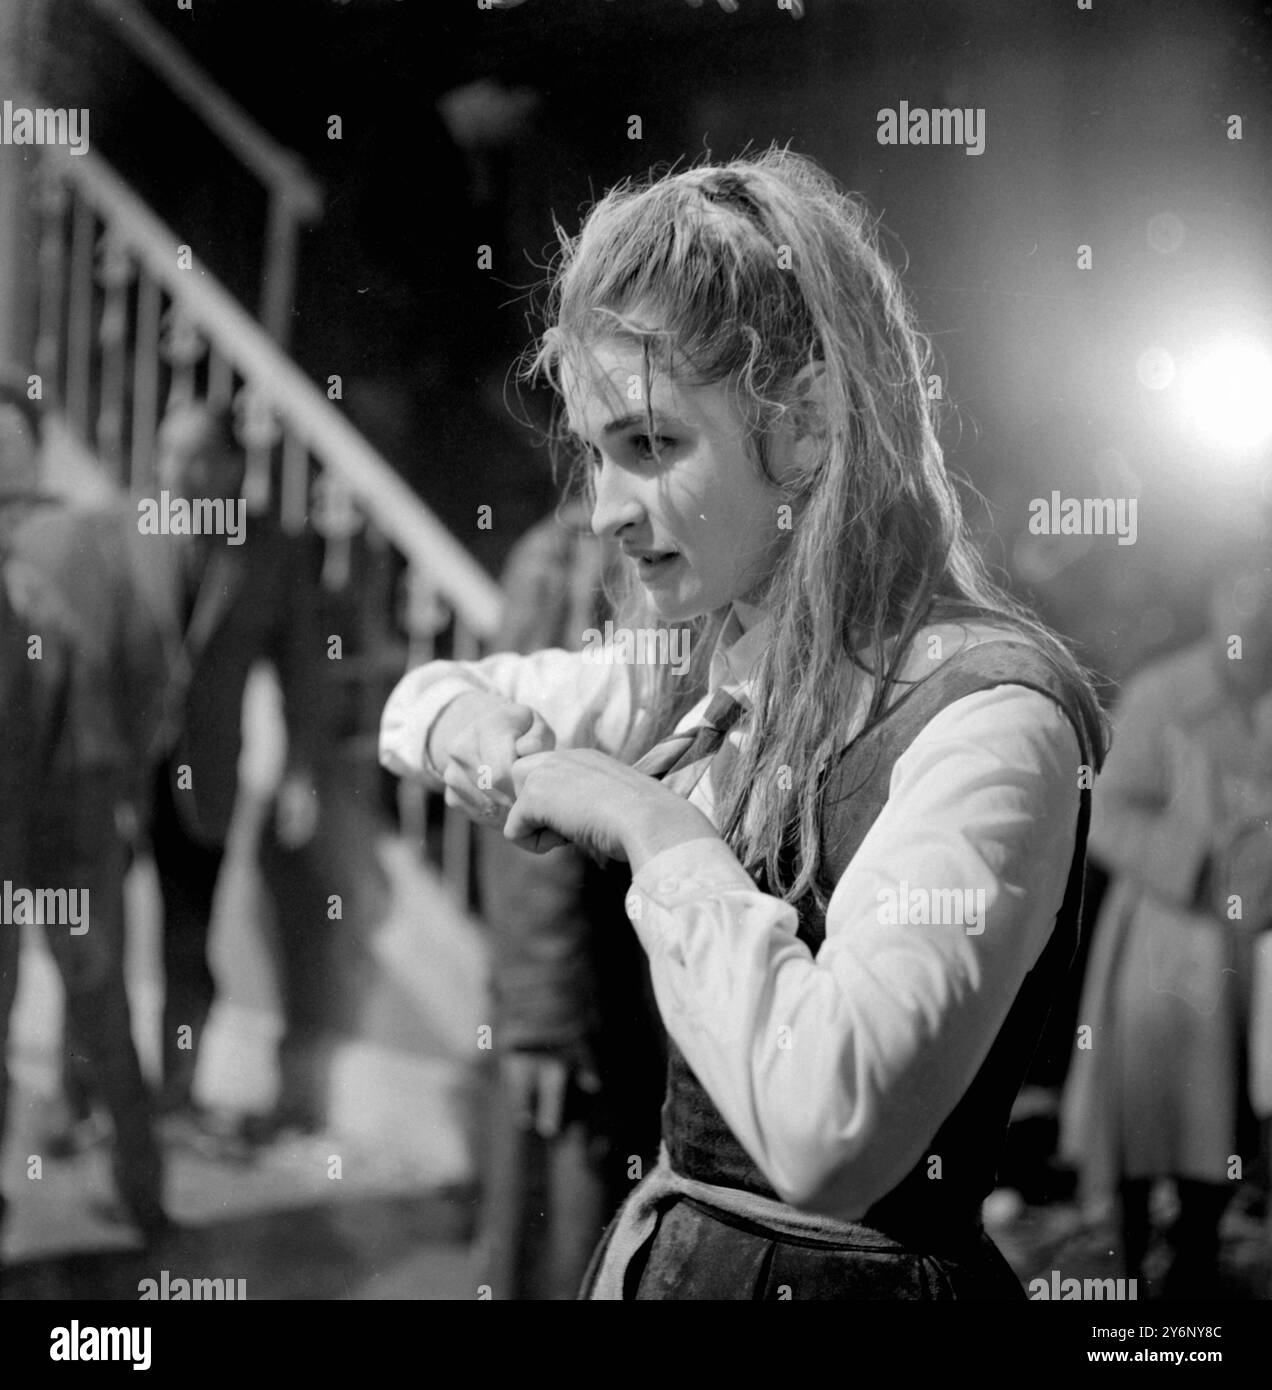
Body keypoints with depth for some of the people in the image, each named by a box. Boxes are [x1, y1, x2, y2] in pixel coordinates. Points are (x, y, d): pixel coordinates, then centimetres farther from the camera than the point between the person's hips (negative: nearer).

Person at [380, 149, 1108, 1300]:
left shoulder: (992, 716, -22)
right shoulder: (715, 662, 1)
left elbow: (828, 1133, -33)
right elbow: (430, 690, 17)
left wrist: (660, 829, -23)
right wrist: (481, 734, -5)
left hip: (847, 1266, -7)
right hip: (664, 1247, 7)